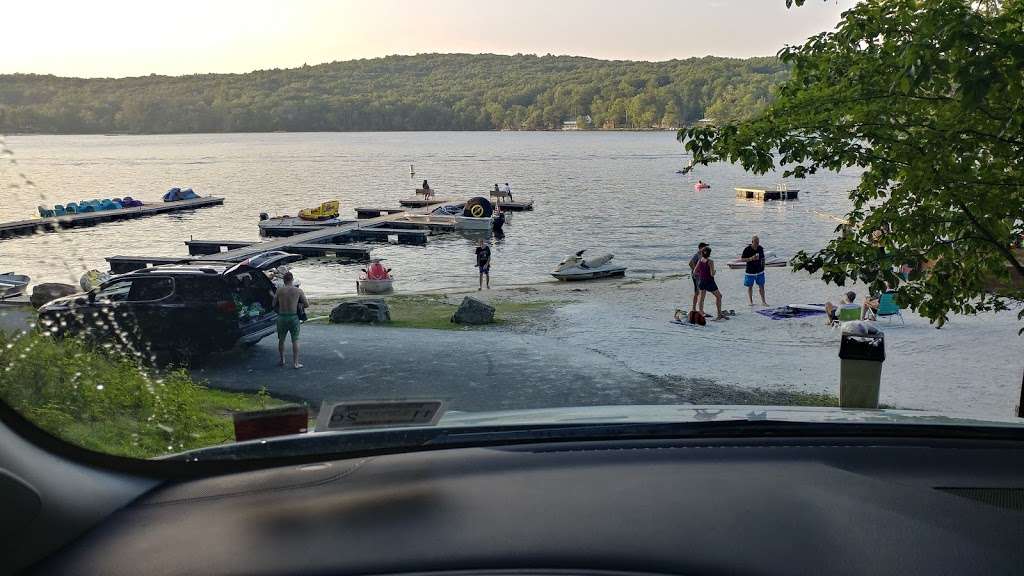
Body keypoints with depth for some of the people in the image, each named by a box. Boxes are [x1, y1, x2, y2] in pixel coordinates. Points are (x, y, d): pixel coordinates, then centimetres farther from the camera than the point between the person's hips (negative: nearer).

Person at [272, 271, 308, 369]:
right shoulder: (298, 291, -4)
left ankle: (281, 360, 29)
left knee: (281, 340, 19)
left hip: (282, 317, 1)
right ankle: (295, 363, 5)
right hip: (294, 317, -1)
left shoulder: (279, 290, -2)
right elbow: (307, 305, 1)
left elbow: (274, 305, 5)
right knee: (295, 340, 7)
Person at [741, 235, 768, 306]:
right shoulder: (747, 249, -13)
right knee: (750, 286, 6)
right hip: (750, 271, -3)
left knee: (761, 286, 5)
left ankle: (763, 301, 13)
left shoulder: (760, 248, 0)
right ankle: (751, 302, 16)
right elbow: (742, 259, -11)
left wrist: (763, 267, 12)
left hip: (759, 271, 3)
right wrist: (751, 258, -24)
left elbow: (763, 259, 12)